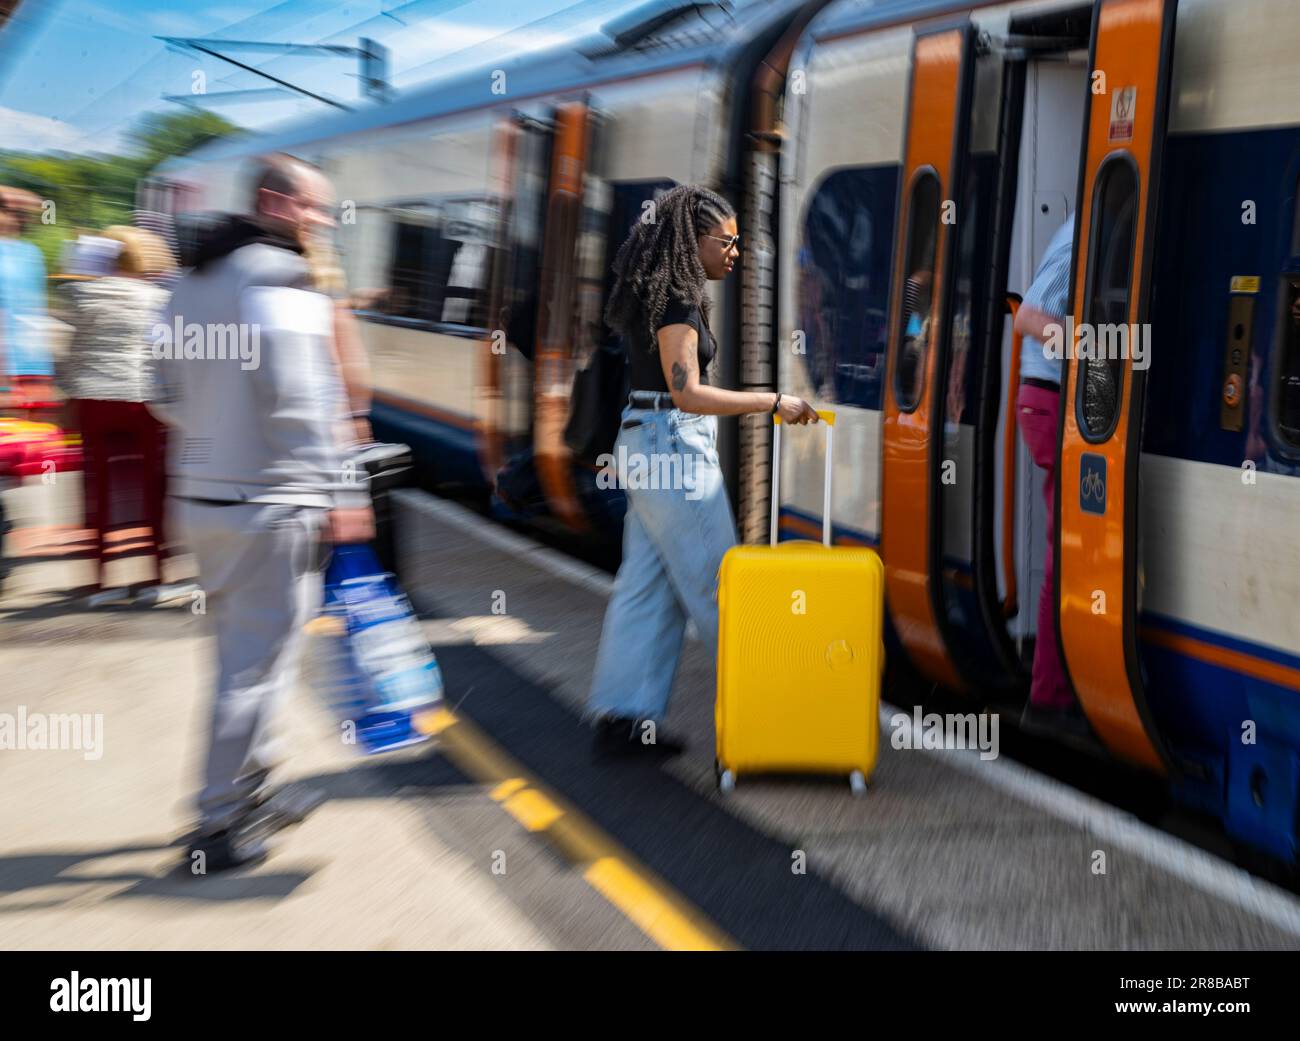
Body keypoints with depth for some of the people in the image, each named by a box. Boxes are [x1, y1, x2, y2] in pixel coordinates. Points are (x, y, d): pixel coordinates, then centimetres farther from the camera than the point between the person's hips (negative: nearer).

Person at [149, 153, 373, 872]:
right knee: (259, 661, 1)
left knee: (240, 649, 19)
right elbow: (298, 399, -20)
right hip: (271, 503, -9)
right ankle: (222, 824, 9)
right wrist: (339, 492, -17)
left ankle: (252, 789, 31)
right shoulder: (280, 282, -13)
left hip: (199, 496, 9)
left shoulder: (191, 284, 15)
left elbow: (168, 393, 16)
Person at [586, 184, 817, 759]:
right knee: (714, 582, 1)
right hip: (673, 446, -10)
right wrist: (773, 402, -19)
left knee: (647, 586, 9)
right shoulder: (677, 300, -15)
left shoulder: (660, 294, 16)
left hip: (646, 445, 10)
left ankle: (621, 716, 13)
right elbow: (687, 394, -22)